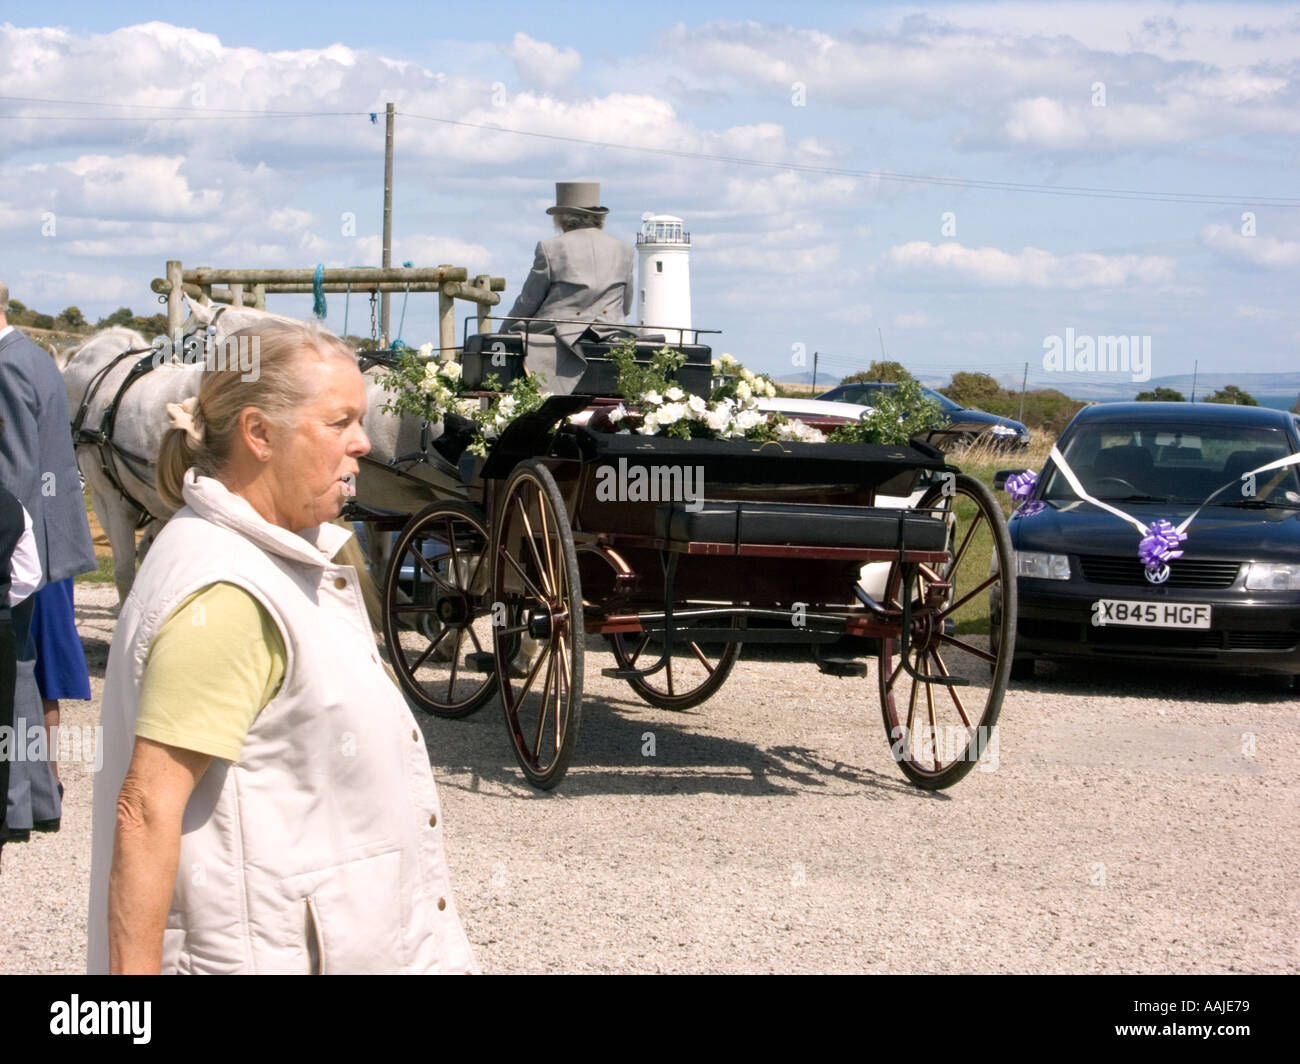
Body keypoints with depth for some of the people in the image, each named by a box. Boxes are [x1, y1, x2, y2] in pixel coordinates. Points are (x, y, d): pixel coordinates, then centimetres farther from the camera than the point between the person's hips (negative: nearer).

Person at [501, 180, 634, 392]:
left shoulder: (551, 248, -3)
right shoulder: (623, 249, 10)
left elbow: (527, 303, 3)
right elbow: (625, 306, 18)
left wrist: (503, 334, 16)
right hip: (608, 336, 5)